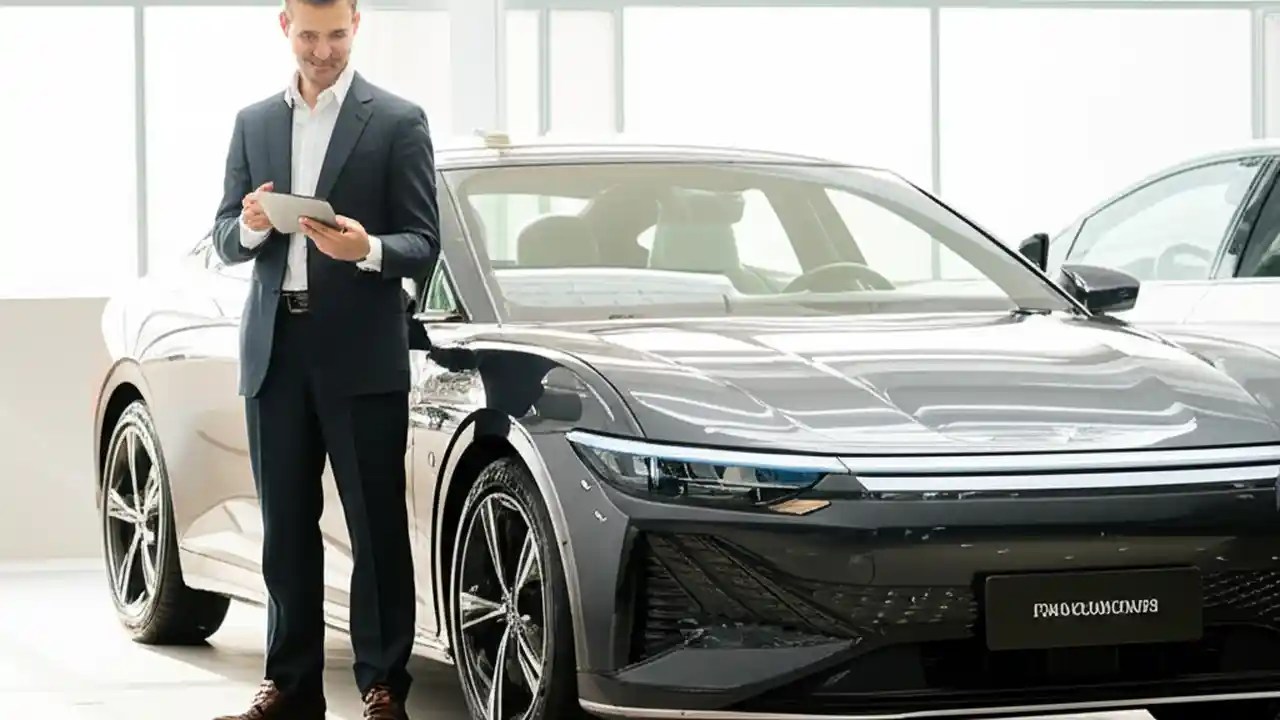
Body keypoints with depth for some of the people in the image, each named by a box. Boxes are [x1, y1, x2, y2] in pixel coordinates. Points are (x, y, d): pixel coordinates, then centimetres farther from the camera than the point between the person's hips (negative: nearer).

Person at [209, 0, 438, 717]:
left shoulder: (398, 122, 1)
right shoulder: (254, 123, 14)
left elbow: (423, 246, -2)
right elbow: (225, 241, 13)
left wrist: (367, 249, -22)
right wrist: (251, 227, -10)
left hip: (361, 356, -4)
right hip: (277, 350, 4)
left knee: (377, 526, -3)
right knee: (287, 528, 8)